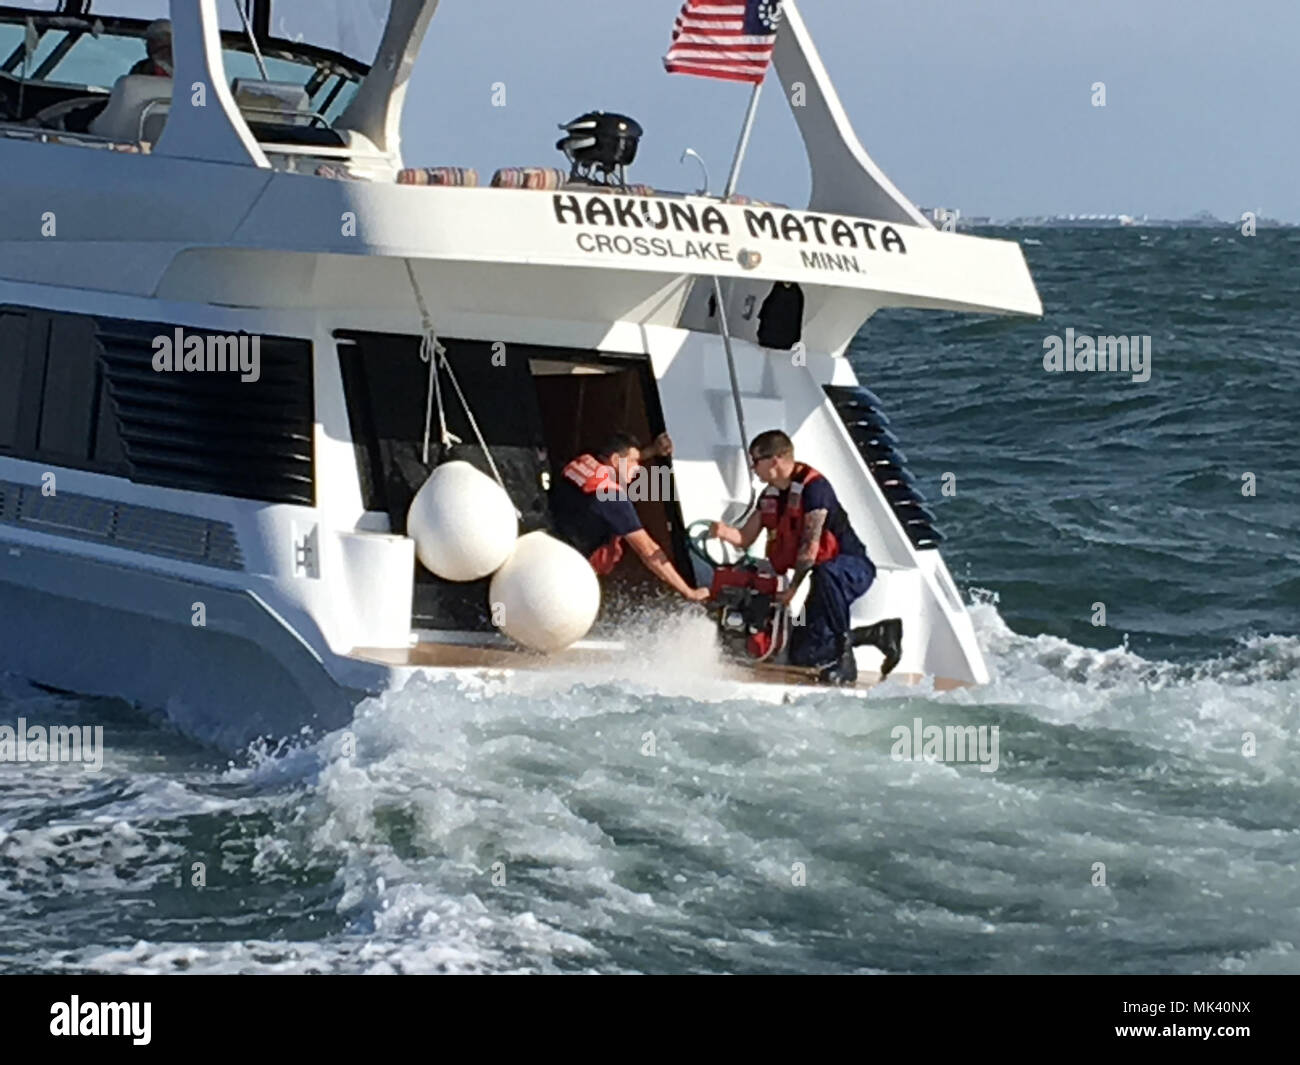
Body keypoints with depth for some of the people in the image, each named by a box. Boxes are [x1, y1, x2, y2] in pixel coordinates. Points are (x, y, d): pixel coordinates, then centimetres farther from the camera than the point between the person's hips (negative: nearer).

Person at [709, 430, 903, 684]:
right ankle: (879, 634, 16)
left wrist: (793, 587, -21)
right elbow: (745, 538, 7)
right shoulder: (769, 496, 7)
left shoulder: (813, 486, -21)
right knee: (802, 655, 3)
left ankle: (842, 659, -33)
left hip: (853, 567, -9)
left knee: (825, 574, -45)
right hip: (823, 574, 9)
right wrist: (725, 532, -16)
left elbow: (810, 544, -24)